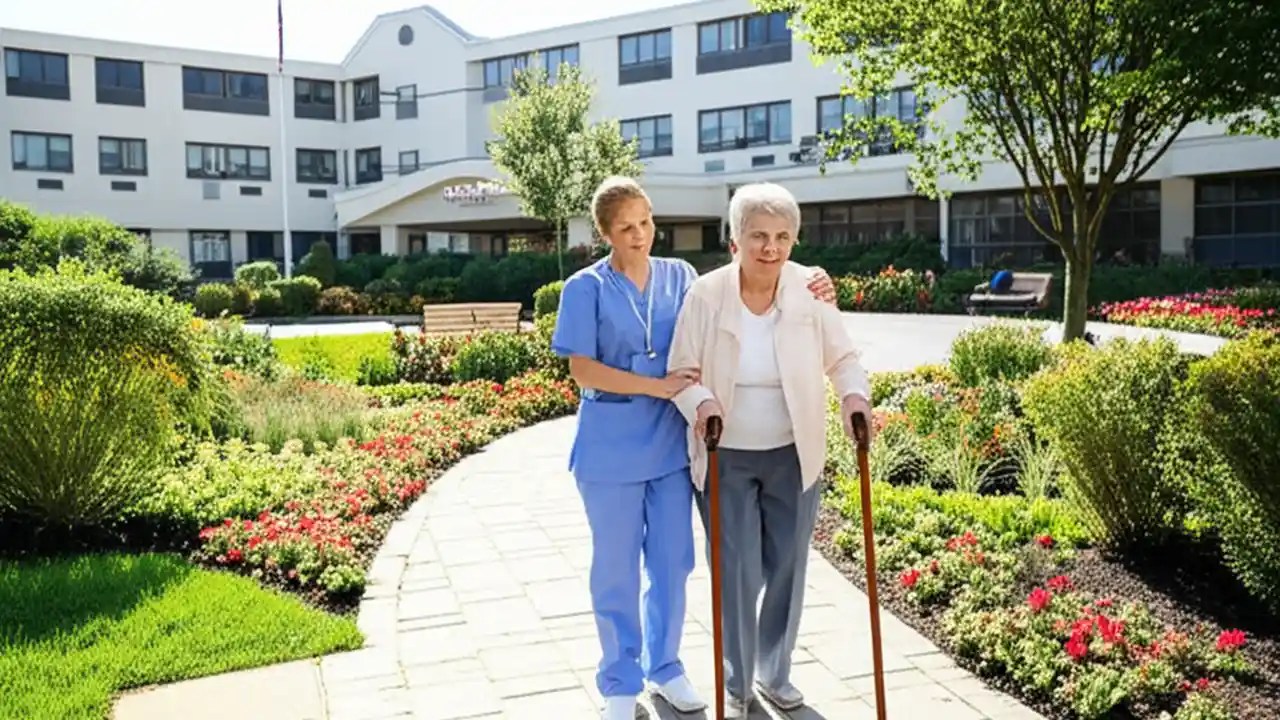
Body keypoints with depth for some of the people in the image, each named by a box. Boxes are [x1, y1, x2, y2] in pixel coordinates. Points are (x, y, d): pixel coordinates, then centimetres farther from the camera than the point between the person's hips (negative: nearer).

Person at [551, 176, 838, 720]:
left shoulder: (679, 275, 3)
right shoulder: (586, 287, -8)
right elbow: (582, 371, -12)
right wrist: (657, 387, -19)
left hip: (671, 443, 4)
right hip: (610, 450, -3)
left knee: (672, 563, 14)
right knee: (616, 570, 10)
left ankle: (664, 666, 35)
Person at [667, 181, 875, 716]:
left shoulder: (810, 292, -8)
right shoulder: (705, 295, -12)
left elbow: (842, 357, 1)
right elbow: (683, 371, -7)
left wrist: (854, 395, -20)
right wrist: (701, 402, -28)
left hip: (793, 457, 2)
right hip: (726, 459, -2)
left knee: (787, 568, 13)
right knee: (736, 572, 2)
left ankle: (775, 673, 36)